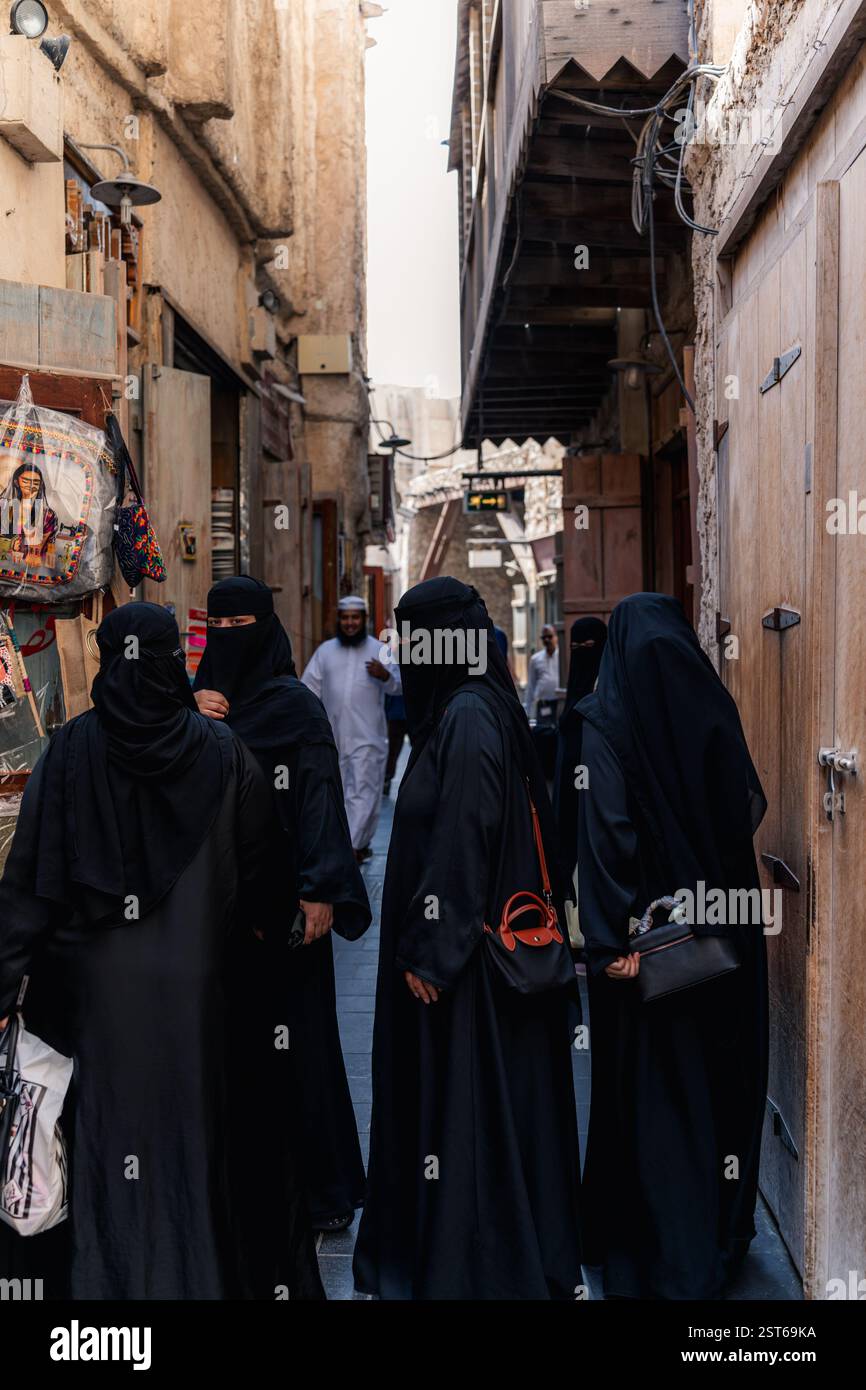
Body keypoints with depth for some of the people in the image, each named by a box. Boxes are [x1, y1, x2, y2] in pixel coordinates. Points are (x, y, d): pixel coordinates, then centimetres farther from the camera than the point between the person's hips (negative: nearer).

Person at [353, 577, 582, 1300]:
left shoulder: (468, 717, -19)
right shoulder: (476, 707, 10)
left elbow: (461, 844, -23)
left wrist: (429, 949, -20)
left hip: (465, 952, -10)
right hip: (479, 939, 10)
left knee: (467, 1096, 1)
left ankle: (470, 1263, 13)